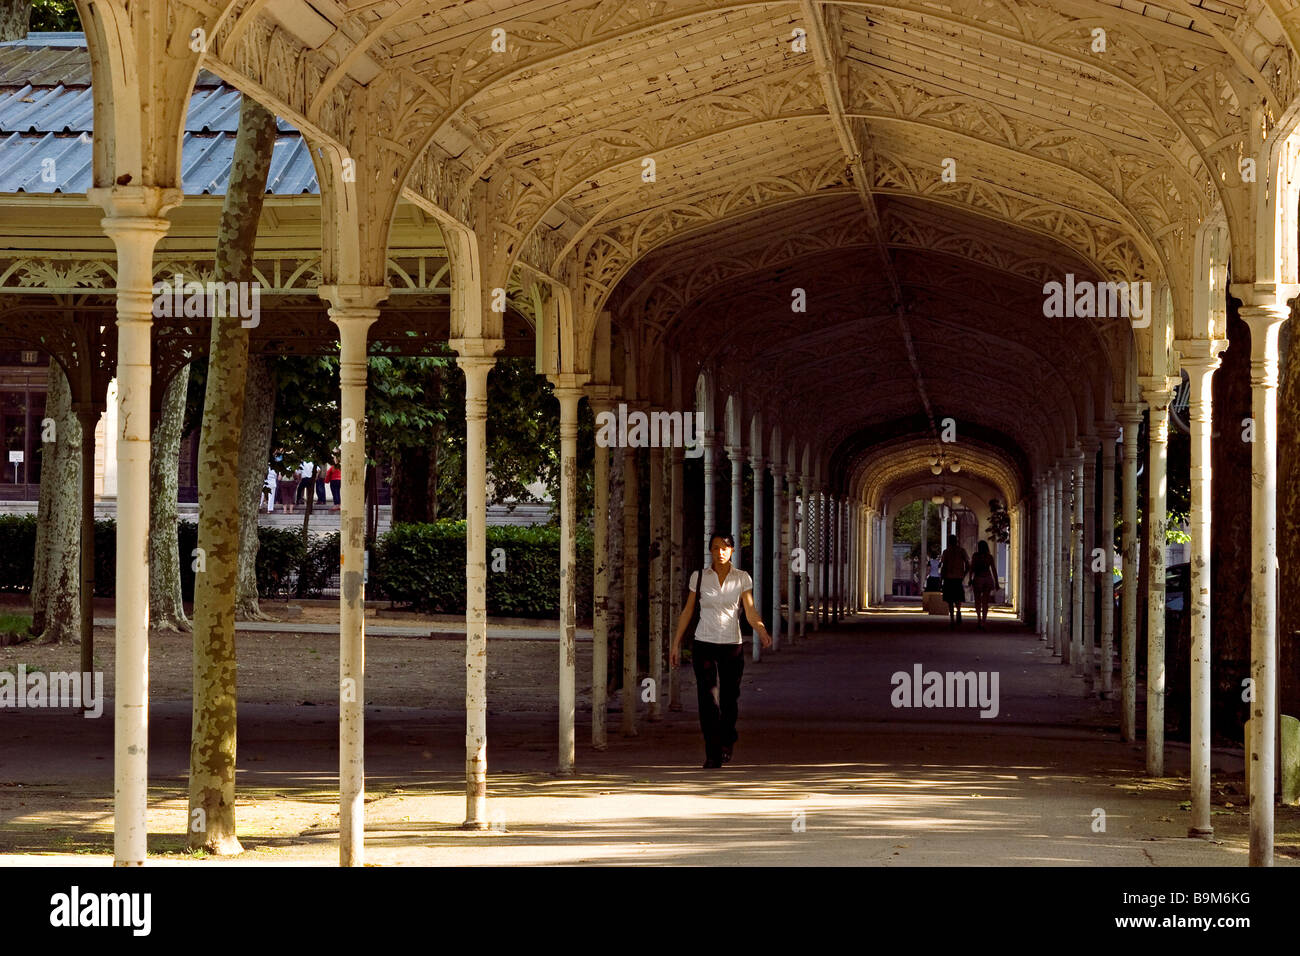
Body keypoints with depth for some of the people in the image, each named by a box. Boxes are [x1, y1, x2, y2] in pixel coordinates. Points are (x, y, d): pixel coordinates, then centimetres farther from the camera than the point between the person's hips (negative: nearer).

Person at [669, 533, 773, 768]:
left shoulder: (742, 579, 1)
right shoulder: (699, 577, 2)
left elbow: (750, 612, -6)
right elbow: (687, 612, 9)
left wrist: (762, 631, -26)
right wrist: (675, 643, 8)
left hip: (732, 645, 1)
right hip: (704, 645, -1)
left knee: (729, 698, 9)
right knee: (708, 698, -12)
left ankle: (727, 741, 37)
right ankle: (712, 755, -12)